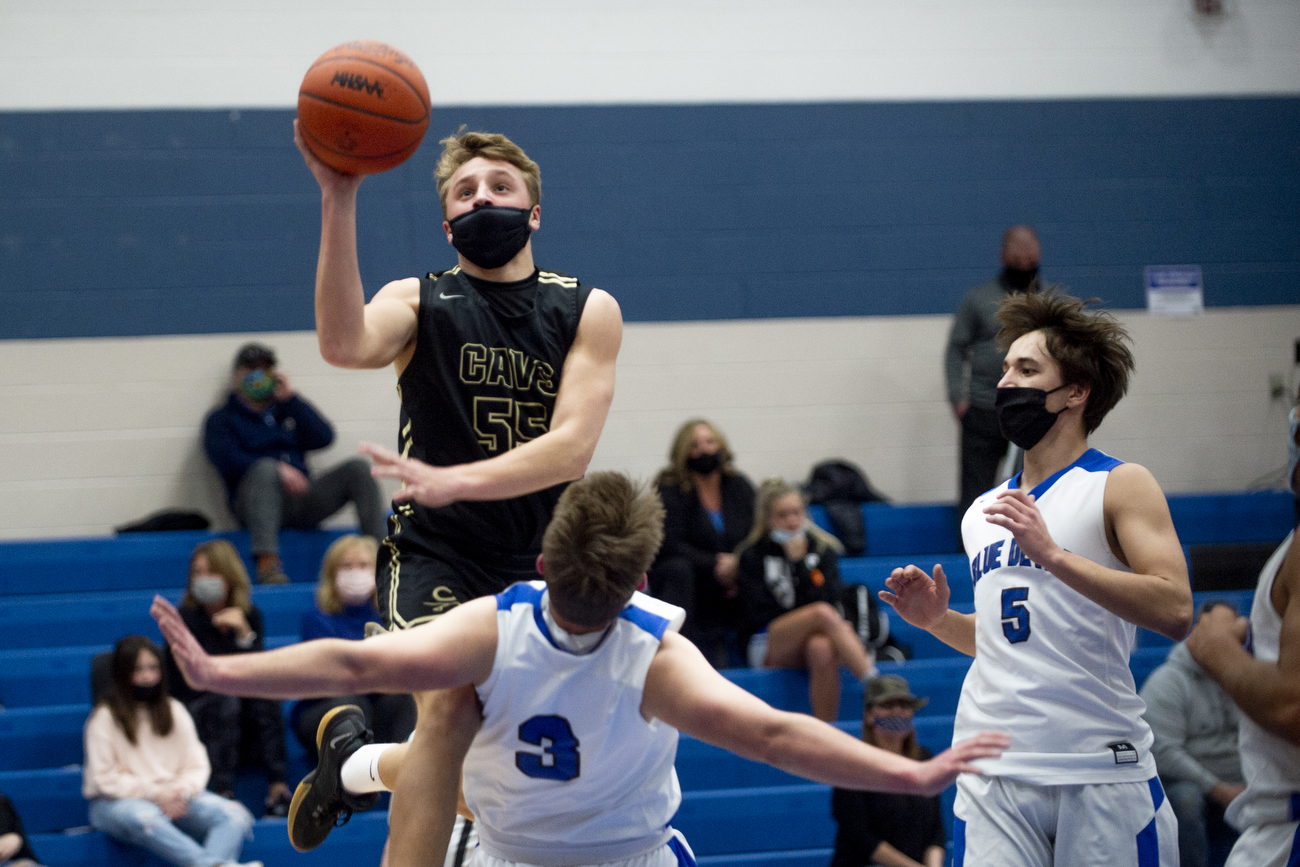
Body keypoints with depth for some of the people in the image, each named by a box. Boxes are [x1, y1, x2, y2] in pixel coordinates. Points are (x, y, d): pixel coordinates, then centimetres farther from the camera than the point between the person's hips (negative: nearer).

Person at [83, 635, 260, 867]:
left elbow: (197, 767, 11)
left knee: (233, 814, -23)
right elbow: (106, 779, -6)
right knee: (145, 818, -41)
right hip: (117, 802, -4)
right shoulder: (105, 718, 1)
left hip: (174, 797, 4)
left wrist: (182, 789, -12)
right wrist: (155, 793, -16)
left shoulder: (174, 711, 15)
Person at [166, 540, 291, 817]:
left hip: (241, 714, 3)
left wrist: (245, 633, -21)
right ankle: (222, 794, -41)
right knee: (226, 700, -32)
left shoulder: (249, 615, 5)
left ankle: (278, 790, -31)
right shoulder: (185, 618, -5)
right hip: (194, 714, -3)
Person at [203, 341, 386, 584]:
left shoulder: (286, 412, 28)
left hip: (301, 499, 4)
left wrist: (290, 397, 5)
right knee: (265, 469, -39)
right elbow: (227, 459, -5)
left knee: (358, 468, -15)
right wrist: (278, 471, -20)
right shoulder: (221, 420, 16)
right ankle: (267, 563, -53)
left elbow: (323, 437, 10)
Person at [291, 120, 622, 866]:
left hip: (539, 557, 3)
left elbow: (573, 445, -13)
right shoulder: (420, 301, 0)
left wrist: (456, 480, -29)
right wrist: (339, 198, -35)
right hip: (437, 550, -3)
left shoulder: (588, 311, 2)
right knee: (451, 705, -29)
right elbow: (345, 344, -25)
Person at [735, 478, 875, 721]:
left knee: (821, 649, -39)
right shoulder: (752, 556, 5)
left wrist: (800, 563, -10)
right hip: (767, 647, -2)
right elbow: (760, 614, -4)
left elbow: (828, 600, -3)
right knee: (823, 613, -33)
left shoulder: (823, 550, 12)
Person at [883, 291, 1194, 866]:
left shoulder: (1120, 486, -1)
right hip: (993, 773, 5)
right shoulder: (982, 512, 18)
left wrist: (1050, 553, -22)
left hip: (1101, 772, -4)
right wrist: (939, 620, 9)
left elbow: (1174, 612, -16)